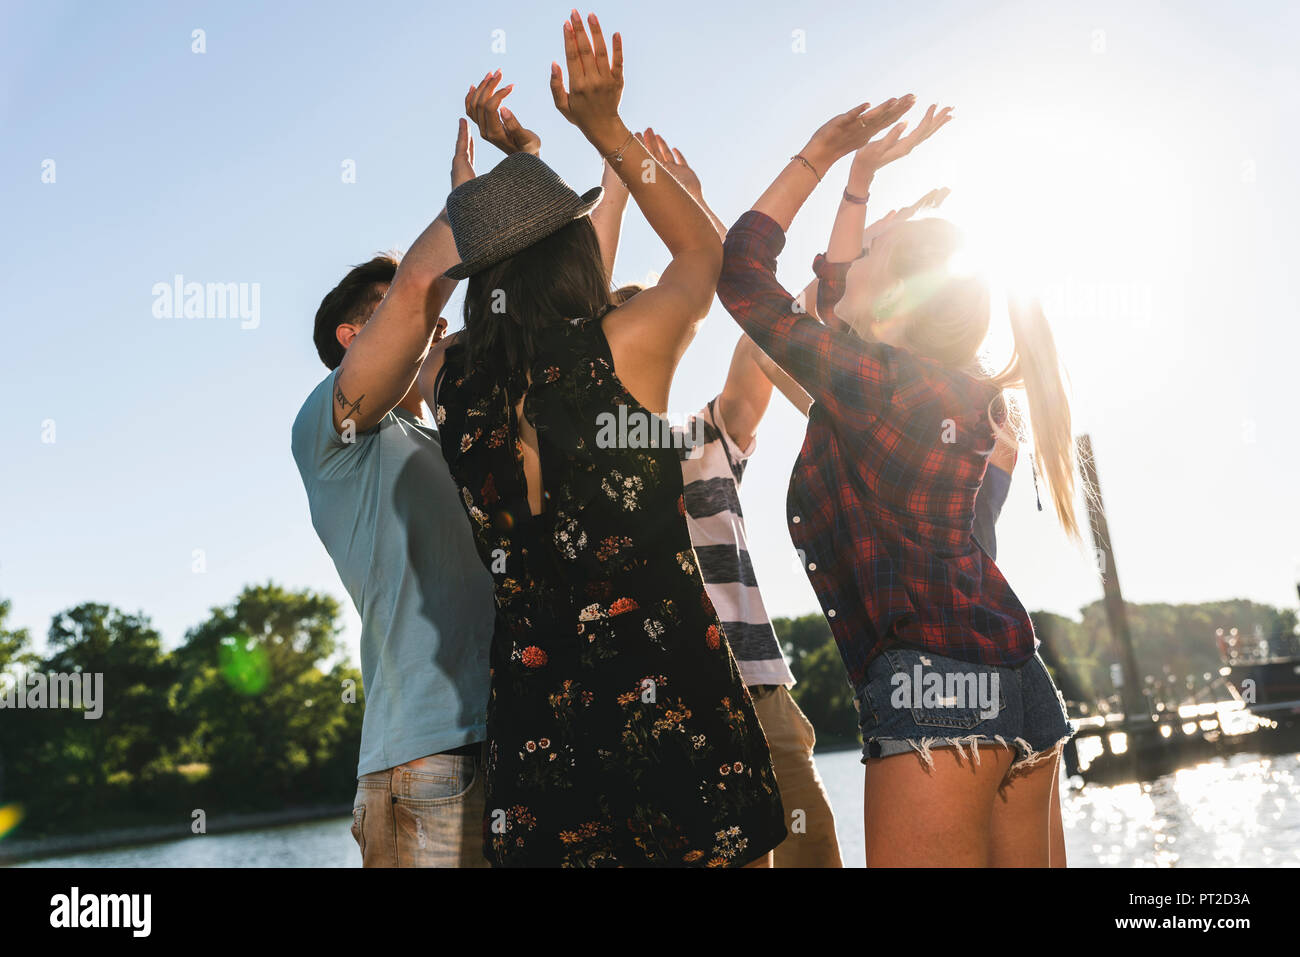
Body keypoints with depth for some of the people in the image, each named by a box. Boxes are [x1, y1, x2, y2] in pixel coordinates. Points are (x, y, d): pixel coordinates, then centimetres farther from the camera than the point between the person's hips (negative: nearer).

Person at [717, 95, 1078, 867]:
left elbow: (740, 273, -1)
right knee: (1018, 859, 12)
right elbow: (836, 287, 30)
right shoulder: (962, 395, 15)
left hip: (935, 687, -9)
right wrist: (859, 176, 31)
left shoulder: (871, 379, -9)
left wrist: (819, 157, 6)